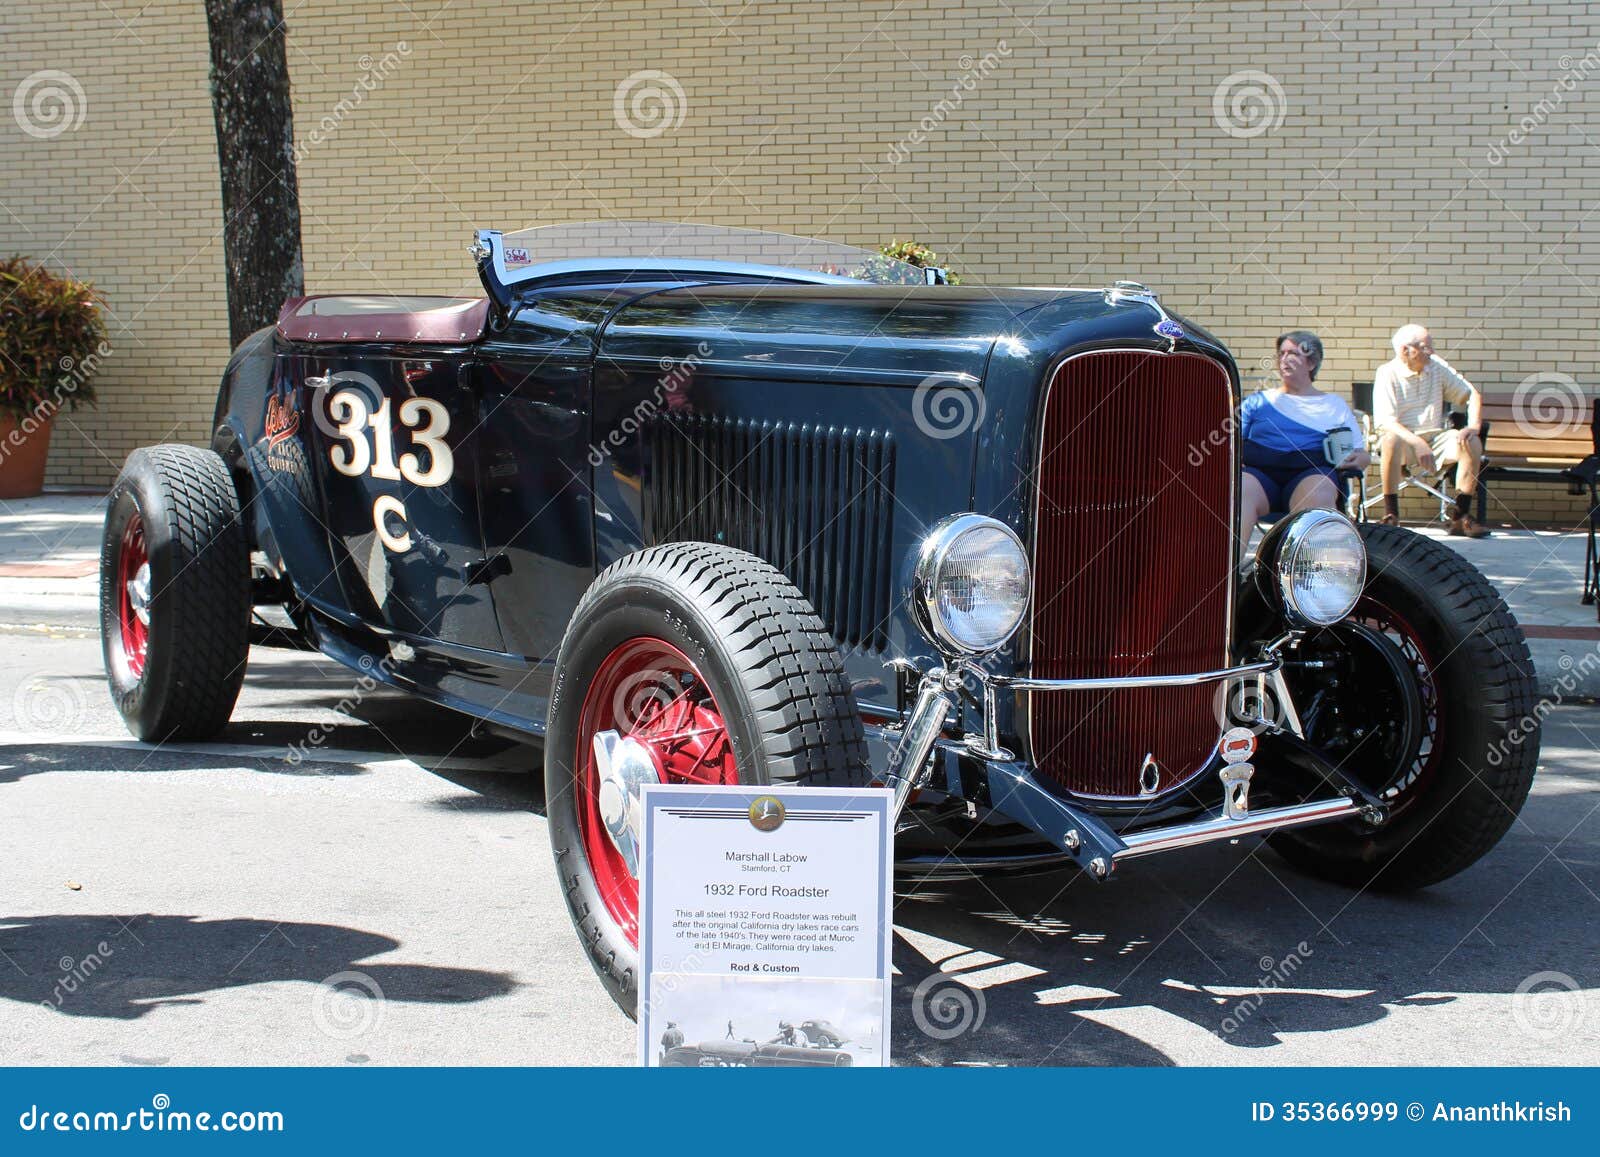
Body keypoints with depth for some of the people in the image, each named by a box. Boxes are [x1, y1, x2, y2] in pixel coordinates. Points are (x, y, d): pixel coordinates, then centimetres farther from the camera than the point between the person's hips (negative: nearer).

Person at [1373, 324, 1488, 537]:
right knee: (1391, 440, -38)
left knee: (1473, 443, -21)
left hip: (1434, 437, 5)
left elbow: (1473, 394, 10)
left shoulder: (1437, 366, 7)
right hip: (1403, 439, -4)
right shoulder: (1387, 374, -8)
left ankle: (1460, 517, -19)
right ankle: (1390, 515, -30)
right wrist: (1417, 443, -33)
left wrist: (1474, 426, -10)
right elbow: (1385, 421, -20)